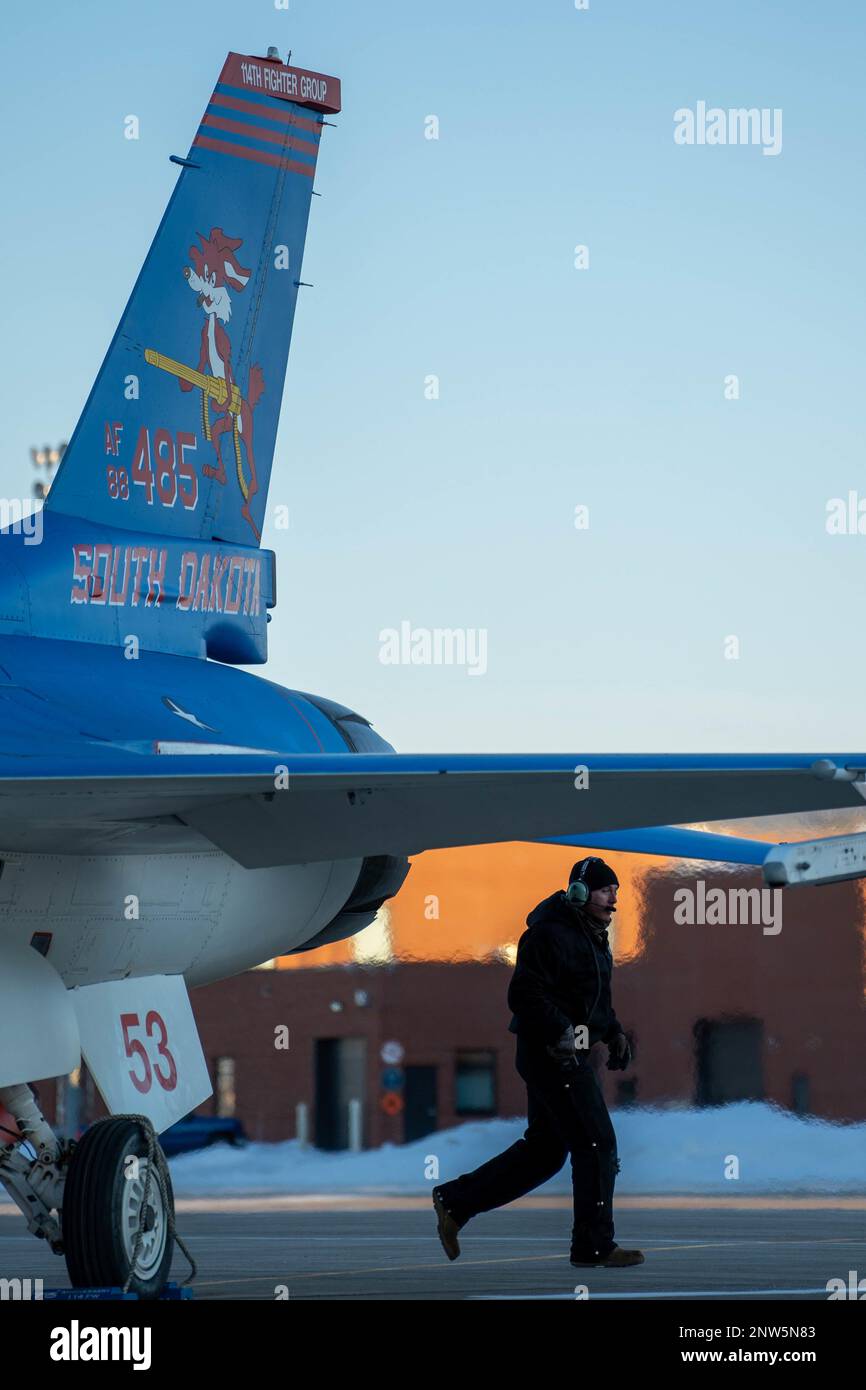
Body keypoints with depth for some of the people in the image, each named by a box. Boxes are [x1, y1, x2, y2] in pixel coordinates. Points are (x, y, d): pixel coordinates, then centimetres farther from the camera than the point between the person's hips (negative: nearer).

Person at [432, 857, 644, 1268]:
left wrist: (614, 1034, 15)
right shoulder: (549, 934, -16)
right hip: (554, 1055, -11)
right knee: (596, 1145, -7)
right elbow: (524, 994, -23)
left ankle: (455, 1200, 19)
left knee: (544, 1149, 13)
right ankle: (594, 1246, 0)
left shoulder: (592, 937, 17)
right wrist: (560, 1032, -29)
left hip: (565, 1053, 11)